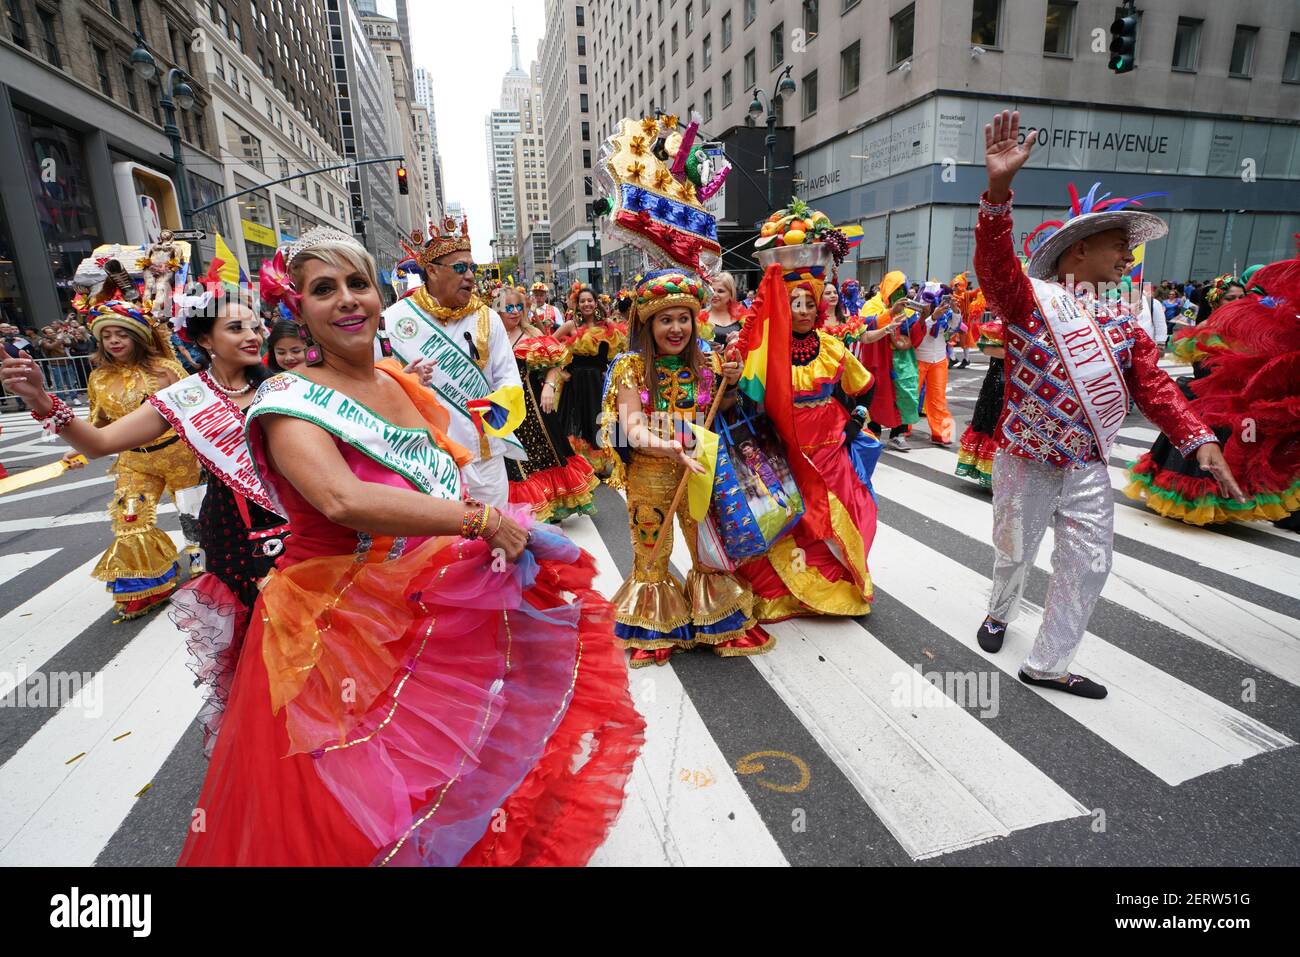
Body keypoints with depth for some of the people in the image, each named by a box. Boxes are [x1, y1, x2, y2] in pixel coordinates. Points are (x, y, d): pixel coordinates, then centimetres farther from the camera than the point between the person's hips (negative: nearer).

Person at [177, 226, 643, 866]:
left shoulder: (400, 381, 5)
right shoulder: (292, 402, -15)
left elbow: (448, 475, 15)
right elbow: (344, 501, -34)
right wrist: (480, 520, -30)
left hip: (435, 612, 6)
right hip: (338, 627, -6)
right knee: (354, 819, 8)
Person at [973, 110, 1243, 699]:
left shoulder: (1122, 319, 9)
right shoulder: (1029, 297, -9)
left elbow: (1152, 386, 7)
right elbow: (995, 265, -29)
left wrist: (1198, 439, -4)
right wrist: (999, 190, -43)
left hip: (1088, 466, 6)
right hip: (1026, 458, -5)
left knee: (1088, 564, 6)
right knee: (1014, 551, 11)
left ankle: (1047, 665, 21)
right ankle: (999, 611, 43)